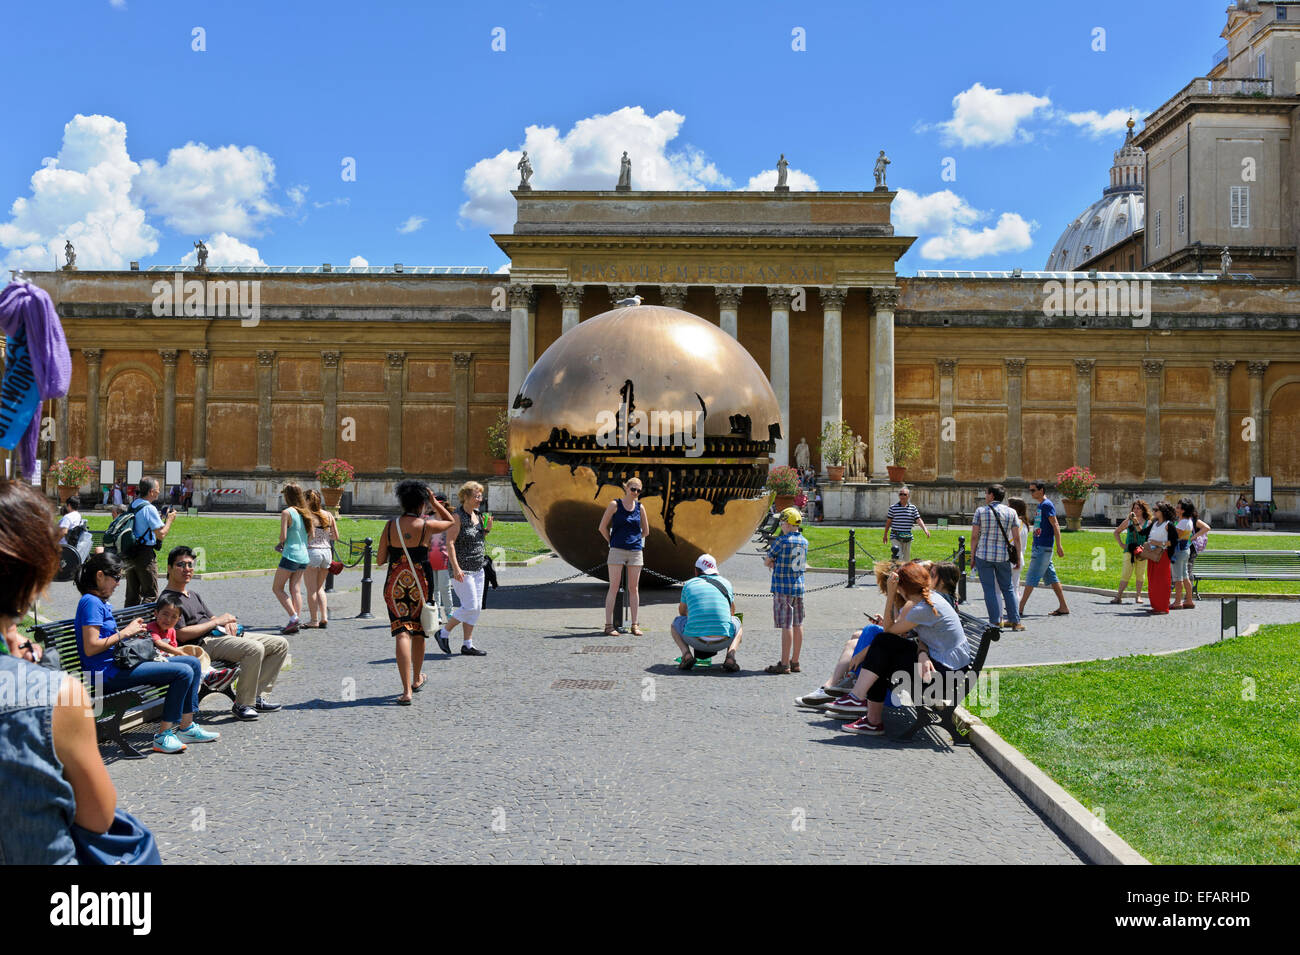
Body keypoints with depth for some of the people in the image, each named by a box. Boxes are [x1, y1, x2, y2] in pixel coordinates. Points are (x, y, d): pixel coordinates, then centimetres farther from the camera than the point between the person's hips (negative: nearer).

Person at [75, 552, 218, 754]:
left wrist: (131, 631, 9)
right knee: (184, 672, -22)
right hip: (108, 673, -11)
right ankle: (163, 736, -16)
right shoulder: (91, 602, -12)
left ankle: (186, 727, 7)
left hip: (121, 663, 11)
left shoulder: (101, 603, 19)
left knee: (193, 663, 7)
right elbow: (90, 648, -21)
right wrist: (124, 633, -13)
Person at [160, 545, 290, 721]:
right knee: (255, 648, -34)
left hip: (222, 635, 10)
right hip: (204, 644, -10)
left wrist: (228, 622, 1)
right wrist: (216, 621, -12)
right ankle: (242, 705, -22)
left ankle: (258, 697, -3)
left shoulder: (193, 595, 26)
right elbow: (182, 635, -15)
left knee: (280, 644, -1)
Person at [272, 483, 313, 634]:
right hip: (304, 555, 7)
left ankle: (293, 617, -9)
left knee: (277, 588, 4)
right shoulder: (305, 513, 9)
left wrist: (281, 543, 9)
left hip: (291, 555, -7)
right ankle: (295, 624, 6)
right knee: (295, 590, 9)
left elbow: (283, 537, -16)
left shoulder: (287, 512, -11)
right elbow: (311, 534, 12)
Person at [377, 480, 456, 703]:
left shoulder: (390, 526, -2)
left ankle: (407, 690, -13)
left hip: (395, 584, 1)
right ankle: (417, 680, 37)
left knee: (402, 634, -4)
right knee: (419, 633, 18)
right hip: (420, 584, -1)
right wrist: (434, 502, 15)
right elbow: (451, 521, 14)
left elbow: (380, 560, 3)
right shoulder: (426, 525, -7)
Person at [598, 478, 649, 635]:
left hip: (635, 551, 3)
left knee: (634, 588, 6)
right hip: (617, 551, -3)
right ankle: (608, 625, 0)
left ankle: (634, 625, 12)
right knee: (614, 588, -3)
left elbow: (646, 531, 18)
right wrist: (612, 542, 9)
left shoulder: (640, 507, 7)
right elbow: (602, 527, 2)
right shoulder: (615, 504, -1)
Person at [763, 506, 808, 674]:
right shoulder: (804, 541, 9)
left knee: (786, 626, -5)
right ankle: (795, 662, 17)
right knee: (798, 624, 10)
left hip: (783, 587, -7)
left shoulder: (781, 541, -12)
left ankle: (784, 664, -2)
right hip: (799, 586, 7)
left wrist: (773, 564, 17)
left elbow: (767, 562, -2)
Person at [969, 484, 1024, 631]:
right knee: (1007, 588, 13)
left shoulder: (981, 511, -3)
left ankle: (995, 621, 1)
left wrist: (972, 556, 4)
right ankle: (1015, 621, 11)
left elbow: (974, 536, -4)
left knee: (989, 589, 3)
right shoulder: (1011, 512, 4)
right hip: (1003, 556, 3)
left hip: (984, 554, -2)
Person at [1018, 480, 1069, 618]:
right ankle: (1063, 608, 14)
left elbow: (1055, 526, -17)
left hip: (1043, 548, -10)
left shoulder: (1047, 505, -12)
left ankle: (1020, 608, -5)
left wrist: (1059, 546, -21)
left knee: (1031, 578, -7)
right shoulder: (1040, 505, 16)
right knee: (1051, 577, 10)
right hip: (1039, 546, 10)